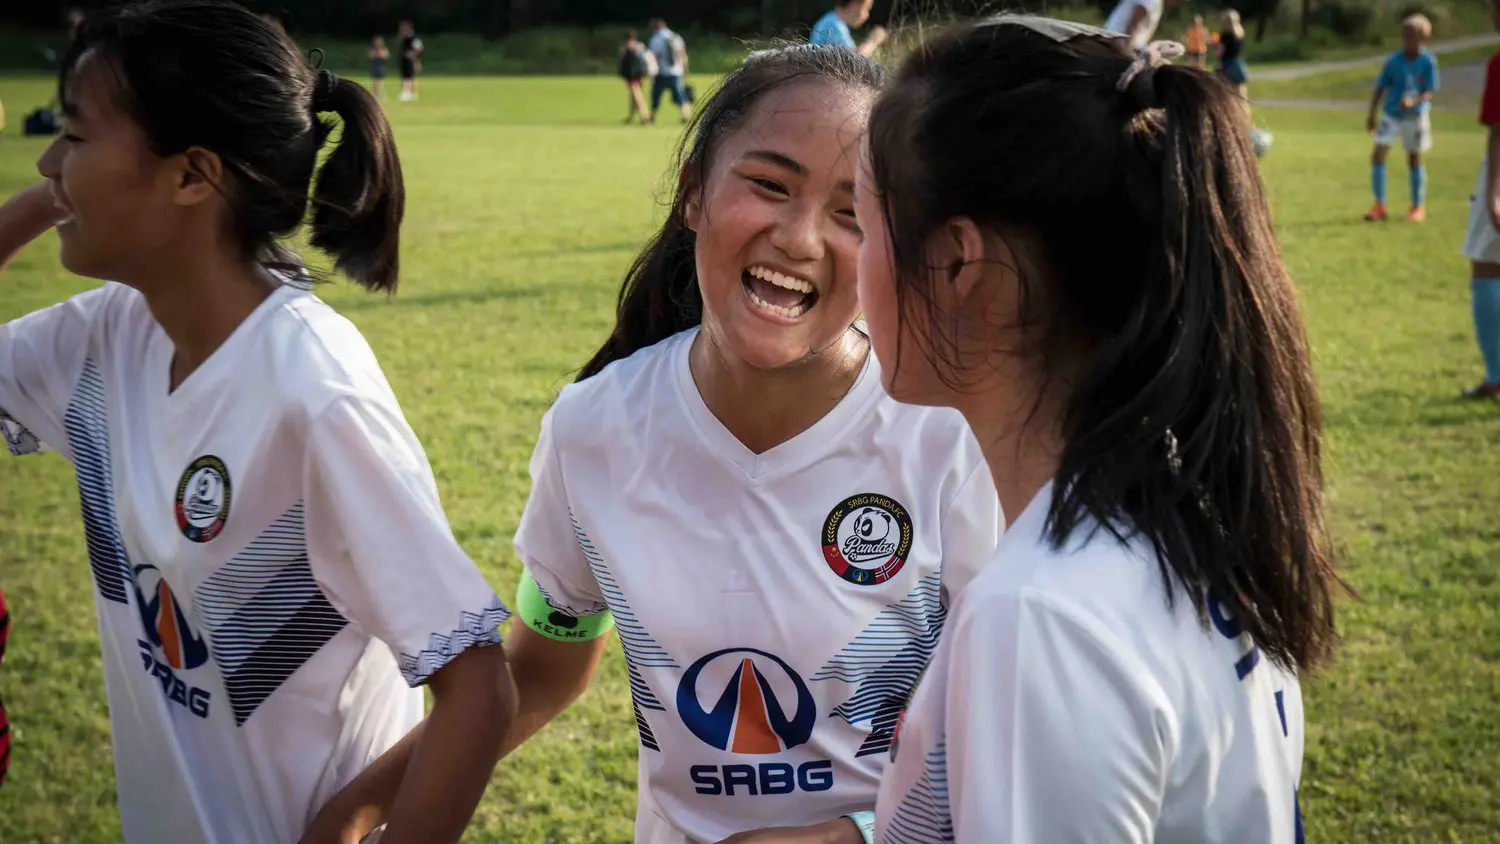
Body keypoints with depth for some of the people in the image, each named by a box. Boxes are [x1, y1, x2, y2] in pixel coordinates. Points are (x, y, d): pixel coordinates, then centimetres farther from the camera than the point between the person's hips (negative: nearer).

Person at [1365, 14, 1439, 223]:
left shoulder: (1428, 62, -11)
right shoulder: (1394, 61, -7)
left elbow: (1429, 93, -11)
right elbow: (1380, 88, 2)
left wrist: (1414, 101, -31)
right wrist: (1371, 116, 2)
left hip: (1416, 115, -1)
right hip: (1391, 114, 1)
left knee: (1414, 159, 9)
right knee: (1378, 154, -11)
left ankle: (1418, 207, 23)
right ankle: (1379, 206, -4)